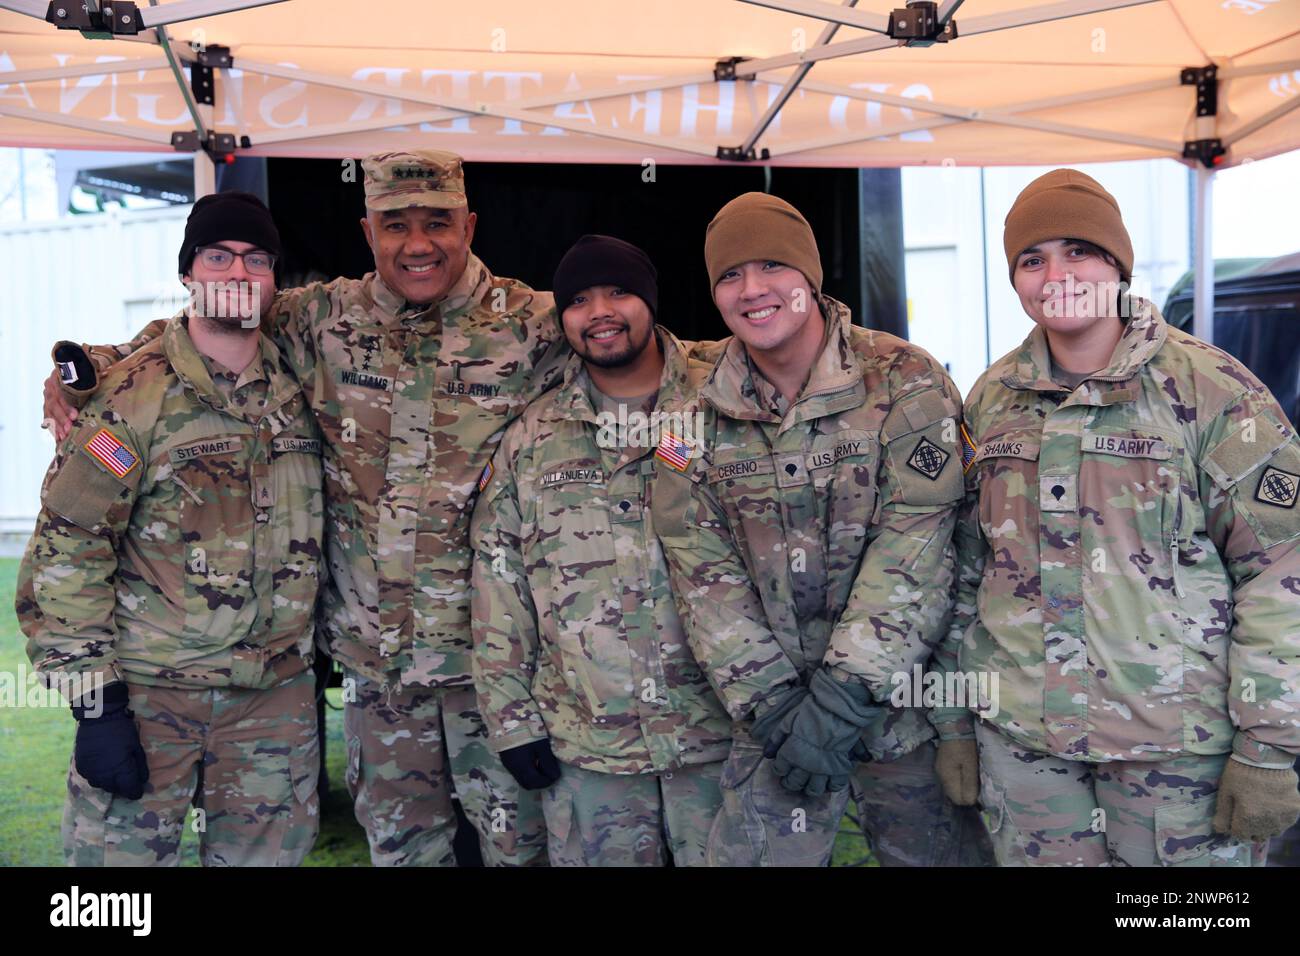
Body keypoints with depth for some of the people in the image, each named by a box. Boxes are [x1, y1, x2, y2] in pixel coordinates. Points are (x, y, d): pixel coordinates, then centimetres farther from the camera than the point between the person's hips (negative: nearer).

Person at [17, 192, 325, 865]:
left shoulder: (297, 386, 6)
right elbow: (66, 546, -11)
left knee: (266, 855, 13)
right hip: (146, 692, -4)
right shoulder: (134, 395, -10)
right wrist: (93, 701, -14)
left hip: (275, 695, 5)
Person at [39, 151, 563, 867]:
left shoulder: (532, 325, -5)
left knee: (516, 834, 10)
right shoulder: (323, 319, 1)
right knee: (398, 840, 17)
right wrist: (85, 365, -1)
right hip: (375, 648, 3)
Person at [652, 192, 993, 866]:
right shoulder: (701, 419, 1)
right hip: (771, 715, 2)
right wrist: (770, 702, -13)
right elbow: (704, 573, -3)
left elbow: (913, 548, -16)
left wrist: (845, 694, -20)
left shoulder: (903, 382, -9)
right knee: (753, 852, 6)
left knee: (934, 849, 10)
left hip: (904, 698, -2)